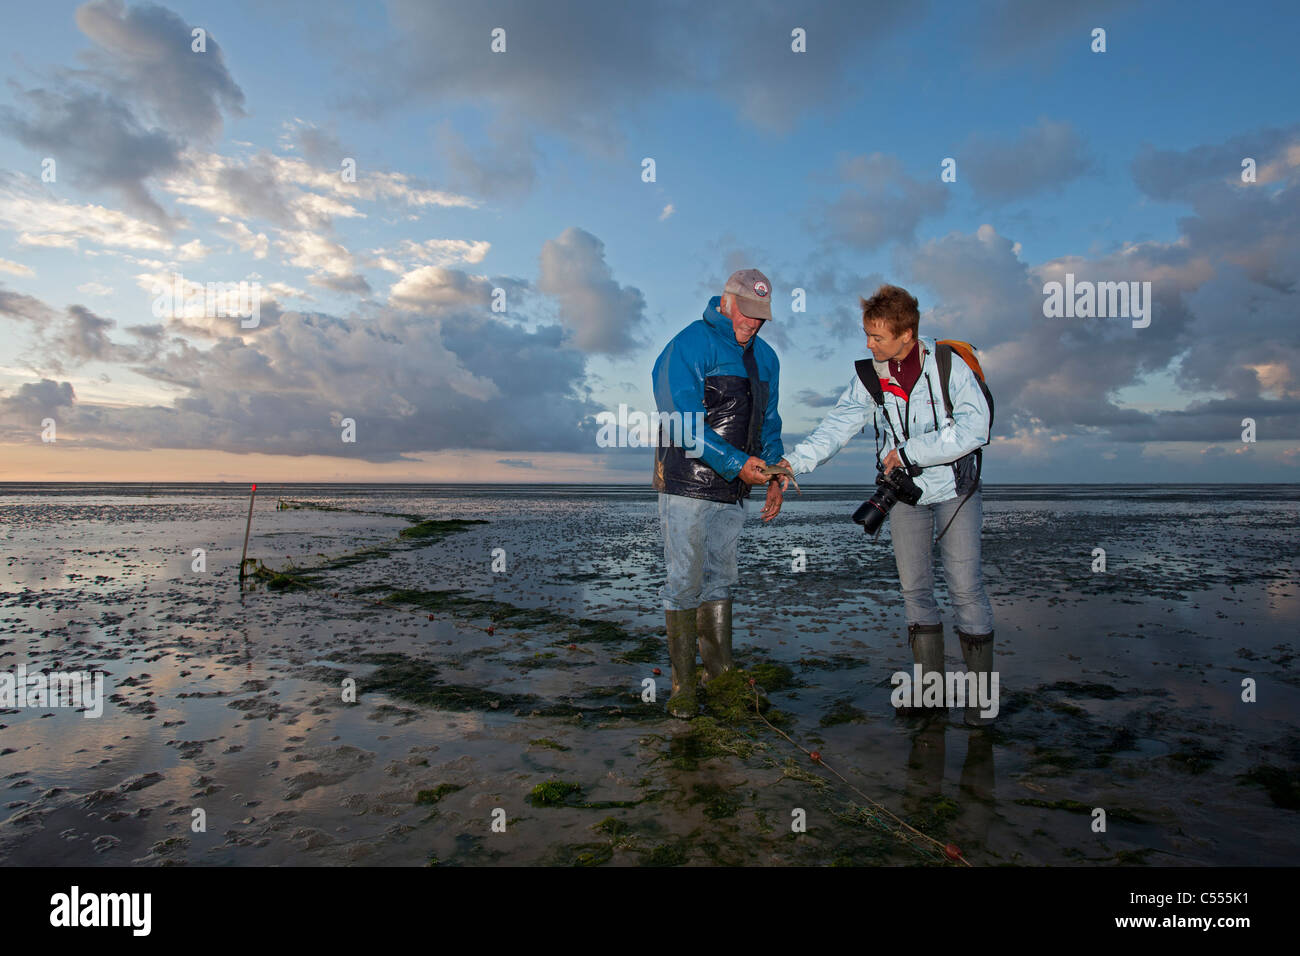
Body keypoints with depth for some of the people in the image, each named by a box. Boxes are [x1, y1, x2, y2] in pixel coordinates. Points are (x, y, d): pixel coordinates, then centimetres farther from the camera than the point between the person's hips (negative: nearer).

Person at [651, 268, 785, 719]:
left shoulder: (765, 359, 14)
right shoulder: (689, 346, -9)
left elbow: (768, 424, 21)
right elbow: (684, 423, -17)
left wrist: (773, 475, 7)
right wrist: (738, 463, -23)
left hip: (732, 488, 7)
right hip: (687, 485, -7)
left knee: (720, 580, 14)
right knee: (685, 583, -3)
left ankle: (719, 672, 24)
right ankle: (683, 684, 7)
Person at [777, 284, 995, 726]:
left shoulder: (949, 366, -14)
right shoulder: (870, 376, -4)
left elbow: (974, 428, -21)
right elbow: (838, 425, -10)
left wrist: (909, 451, -24)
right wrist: (795, 462, -25)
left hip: (955, 488, -3)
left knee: (964, 585, -4)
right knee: (914, 587, 6)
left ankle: (980, 688, 13)